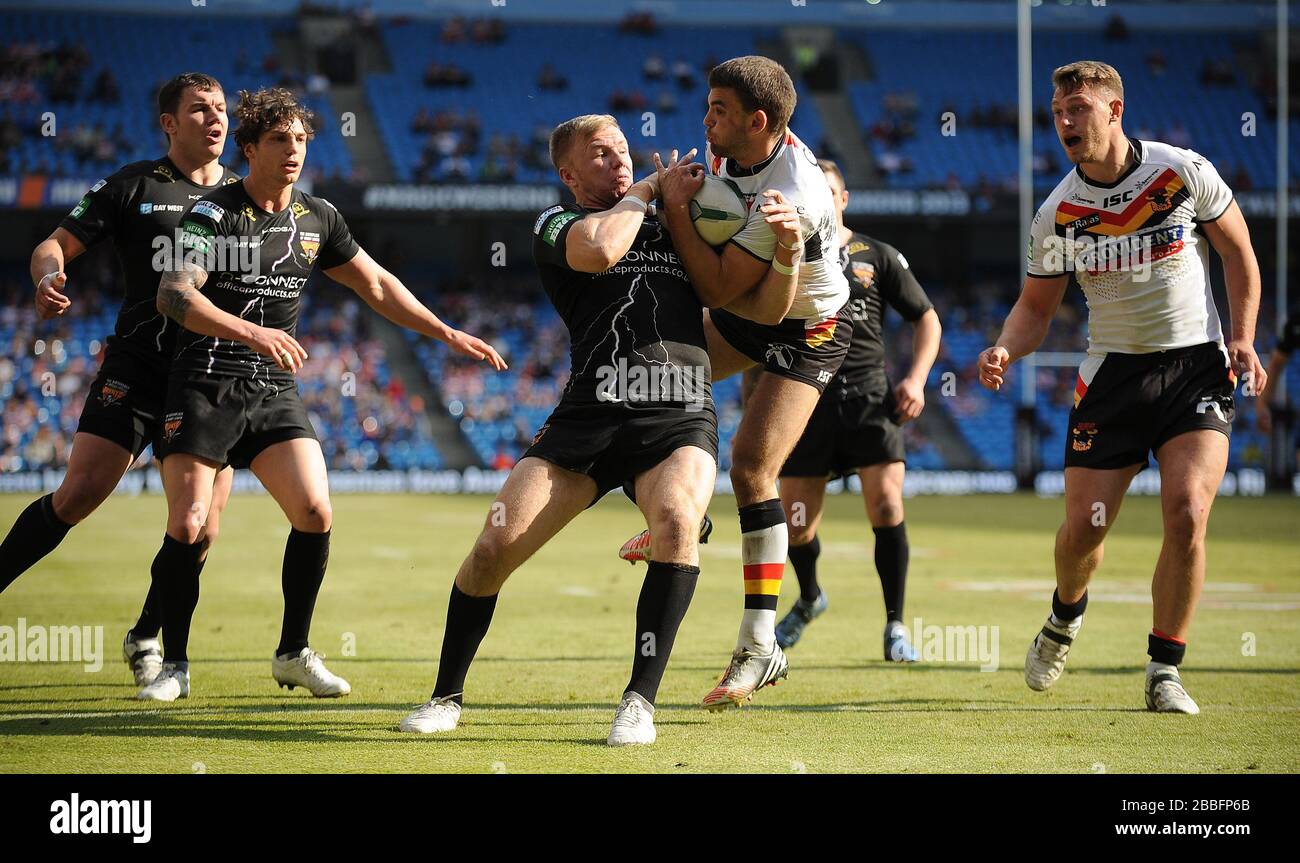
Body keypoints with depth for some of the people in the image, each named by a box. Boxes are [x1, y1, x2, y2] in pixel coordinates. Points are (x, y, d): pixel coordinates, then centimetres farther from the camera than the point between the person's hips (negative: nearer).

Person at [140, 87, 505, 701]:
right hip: (204, 389, -4)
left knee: (315, 514, -12)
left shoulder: (317, 218, 9)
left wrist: (447, 335, 15)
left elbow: (376, 286, 21)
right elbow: (174, 294, -22)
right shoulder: (211, 214, -8)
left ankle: (294, 653, 5)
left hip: (276, 394, 4)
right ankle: (174, 664, 6)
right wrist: (251, 332, -36)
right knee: (186, 527, -12)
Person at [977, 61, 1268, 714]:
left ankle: (1164, 670, -3)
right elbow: (1036, 305, 8)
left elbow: (1238, 251, 6)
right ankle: (1065, 617, 34)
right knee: (1083, 526, -2)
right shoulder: (1057, 214, -3)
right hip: (1112, 372, 2)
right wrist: (1005, 349, -13)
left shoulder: (1186, 172, -7)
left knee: (1186, 515, -18)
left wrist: (1243, 339, -4)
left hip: (1197, 365, -2)